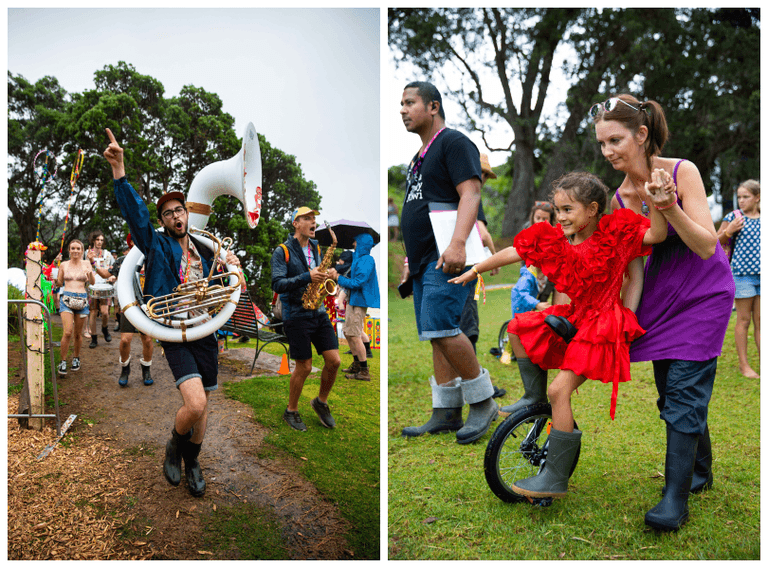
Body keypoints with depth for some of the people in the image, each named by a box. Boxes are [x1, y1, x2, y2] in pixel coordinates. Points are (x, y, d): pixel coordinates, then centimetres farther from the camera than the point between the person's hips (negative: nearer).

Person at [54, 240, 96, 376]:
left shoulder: (86, 264, 4)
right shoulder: (64, 264, 6)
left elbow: (92, 282, -4)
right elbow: (59, 284, 10)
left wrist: (90, 273, -26)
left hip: (82, 300, 1)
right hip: (67, 298, -1)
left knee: (78, 334, 8)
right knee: (67, 332, -14)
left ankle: (76, 358, 29)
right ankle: (63, 362, -3)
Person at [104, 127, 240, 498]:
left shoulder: (204, 252, 15)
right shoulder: (157, 246, 2)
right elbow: (135, 212, -14)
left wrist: (230, 268, 4)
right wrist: (118, 169, -25)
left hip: (205, 333, 5)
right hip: (175, 336, -5)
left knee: (202, 405, 11)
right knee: (195, 404, -20)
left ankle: (192, 462, 33)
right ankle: (174, 446, 12)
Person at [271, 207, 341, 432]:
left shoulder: (315, 248, 12)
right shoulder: (282, 251, -8)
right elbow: (277, 284, -18)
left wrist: (324, 277, 0)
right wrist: (307, 277, -27)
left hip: (319, 313, 6)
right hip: (296, 316, -6)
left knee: (334, 361, 0)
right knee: (304, 367, -1)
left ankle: (321, 402, 23)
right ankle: (291, 411, 20)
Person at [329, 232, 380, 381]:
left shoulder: (366, 260, -16)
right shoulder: (359, 259, 16)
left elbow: (358, 283, -22)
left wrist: (338, 277, -17)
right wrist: (338, 275, 7)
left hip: (360, 302, -11)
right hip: (354, 301, 11)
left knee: (354, 336, -10)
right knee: (348, 332, 16)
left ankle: (364, 371, -5)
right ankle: (357, 364, 25)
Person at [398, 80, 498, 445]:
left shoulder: (454, 142, -4)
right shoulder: (420, 157, 24)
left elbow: (470, 194, -16)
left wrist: (457, 243, -29)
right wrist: (412, 257, 23)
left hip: (448, 257, -9)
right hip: (424, 260, 9)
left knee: (440, 327, -20)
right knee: (436, 335, 6)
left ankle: (483, 401, -6)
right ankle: (446, 413, 9)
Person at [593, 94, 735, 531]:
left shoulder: (682, 172, -17)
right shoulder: (620, 197, -4)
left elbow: (706, 246, -22)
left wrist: (669, 207, -34)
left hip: (704, 293, -5)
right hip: (661, 295, 5)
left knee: (683, 389, -12)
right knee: (671, 389, 10)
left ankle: (676, 498, -7)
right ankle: (701, 471, 32)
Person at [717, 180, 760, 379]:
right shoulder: (733, 217, -2)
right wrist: (729, 231, -15)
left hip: (761, 274, 3)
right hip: (742, 273, -3)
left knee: (760, 321, 7)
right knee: (743, 320, 2)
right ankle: (743, 364, 10)